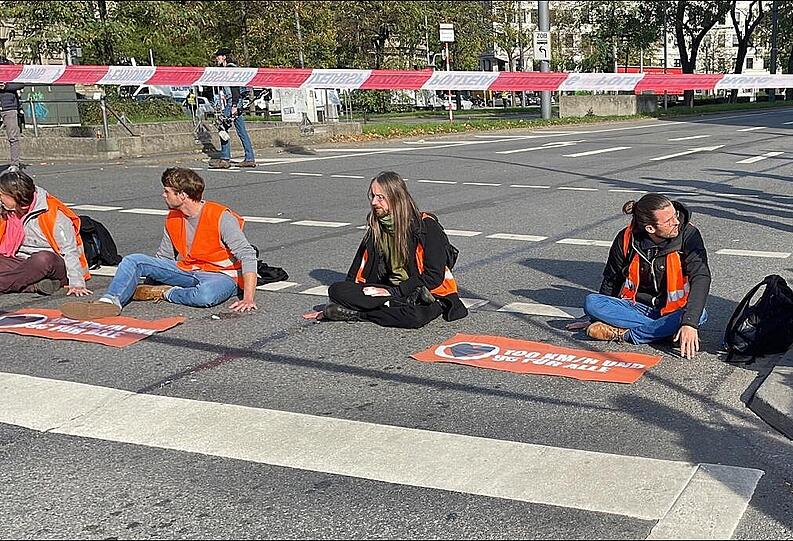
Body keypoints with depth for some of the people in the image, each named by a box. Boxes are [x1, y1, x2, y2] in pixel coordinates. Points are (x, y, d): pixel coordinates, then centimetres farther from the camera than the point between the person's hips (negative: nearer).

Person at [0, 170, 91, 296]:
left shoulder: (53, 214, -16)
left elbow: (70, 251, -17)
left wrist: (76, 283, -22)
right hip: (25, 264, 6)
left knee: (44, 259, -39)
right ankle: (35, 285, -35)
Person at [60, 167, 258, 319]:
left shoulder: (221, 217, -17)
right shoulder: (172, 219, 5)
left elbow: (247, 255, -21)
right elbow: (163, 257, 18)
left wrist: (248, 298, -29)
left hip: (220, 276, -6)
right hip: (185, 271, 7)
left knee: (206, 295, -43)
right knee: (133, 260, -7)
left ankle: (165, 294, -16)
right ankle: (111, 302, -27)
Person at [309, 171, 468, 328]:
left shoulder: (426, 226, -10)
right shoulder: (376, 228, 8)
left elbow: (434, 276, -14)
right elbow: (359, 271, 13)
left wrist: (394, 292, -18)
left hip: (431, 291, -6)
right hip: (389, 289, 6)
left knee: (415, 316, -42)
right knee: (336, 290, -18)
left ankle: (357, 314, -24)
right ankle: (411, 301, -26)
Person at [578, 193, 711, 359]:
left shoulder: (688, 235, -16)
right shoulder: (627, 239, -10)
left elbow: (701, 277, -27)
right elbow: (611, 281, 6)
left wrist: (689, 323, -40)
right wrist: (600, 314, 16)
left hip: (671, 311, -1)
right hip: (636, 307, 1)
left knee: (700, 314, -35)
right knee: (591, 302, -23)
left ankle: (625, 333, -28)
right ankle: (662, 330, -26)